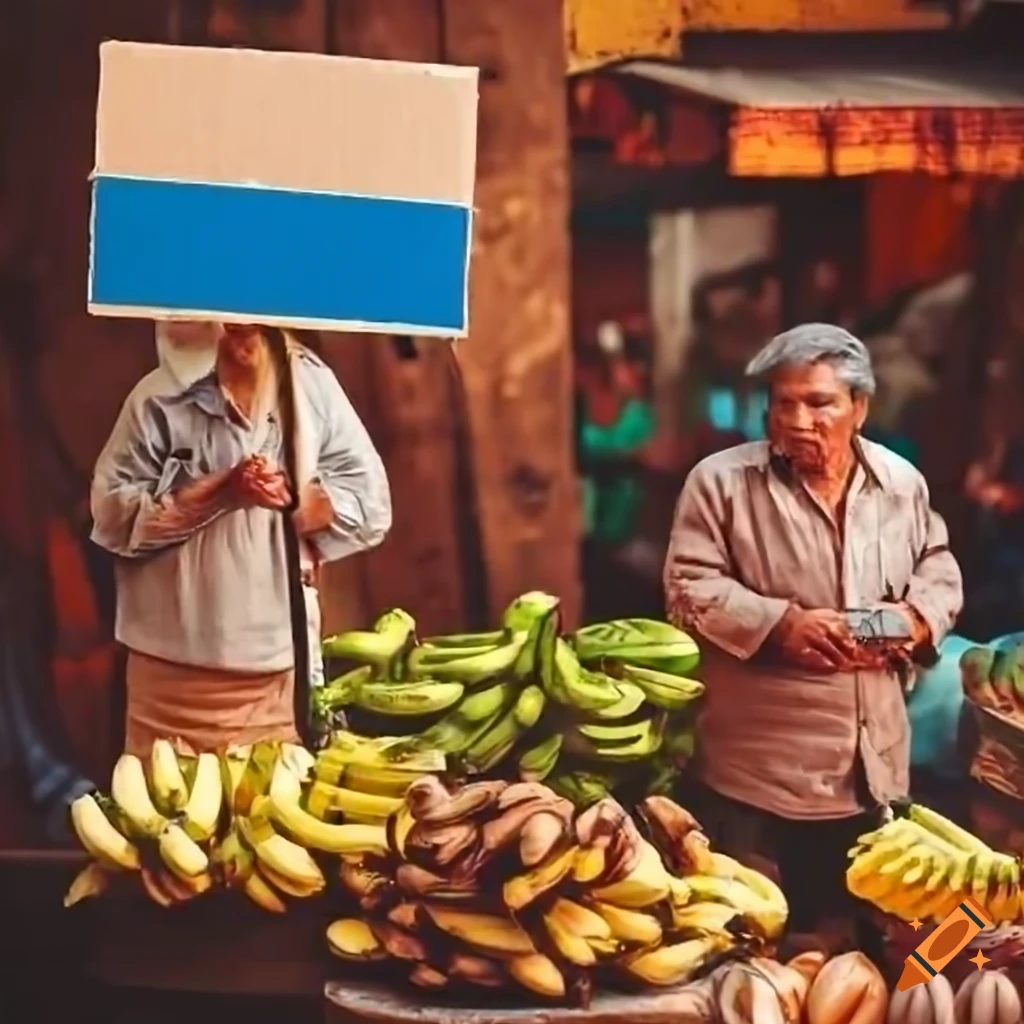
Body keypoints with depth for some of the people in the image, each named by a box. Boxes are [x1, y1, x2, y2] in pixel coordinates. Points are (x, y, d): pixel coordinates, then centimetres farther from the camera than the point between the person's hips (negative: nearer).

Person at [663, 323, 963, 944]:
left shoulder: (902, 482, 6)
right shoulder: (722, 480, -7)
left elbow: (940, 569, 15)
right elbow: (690, 587, -9)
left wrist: (918, 616, -7)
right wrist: (779, 624, -23)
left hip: (873, 763, 4)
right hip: (761, 765, -4)